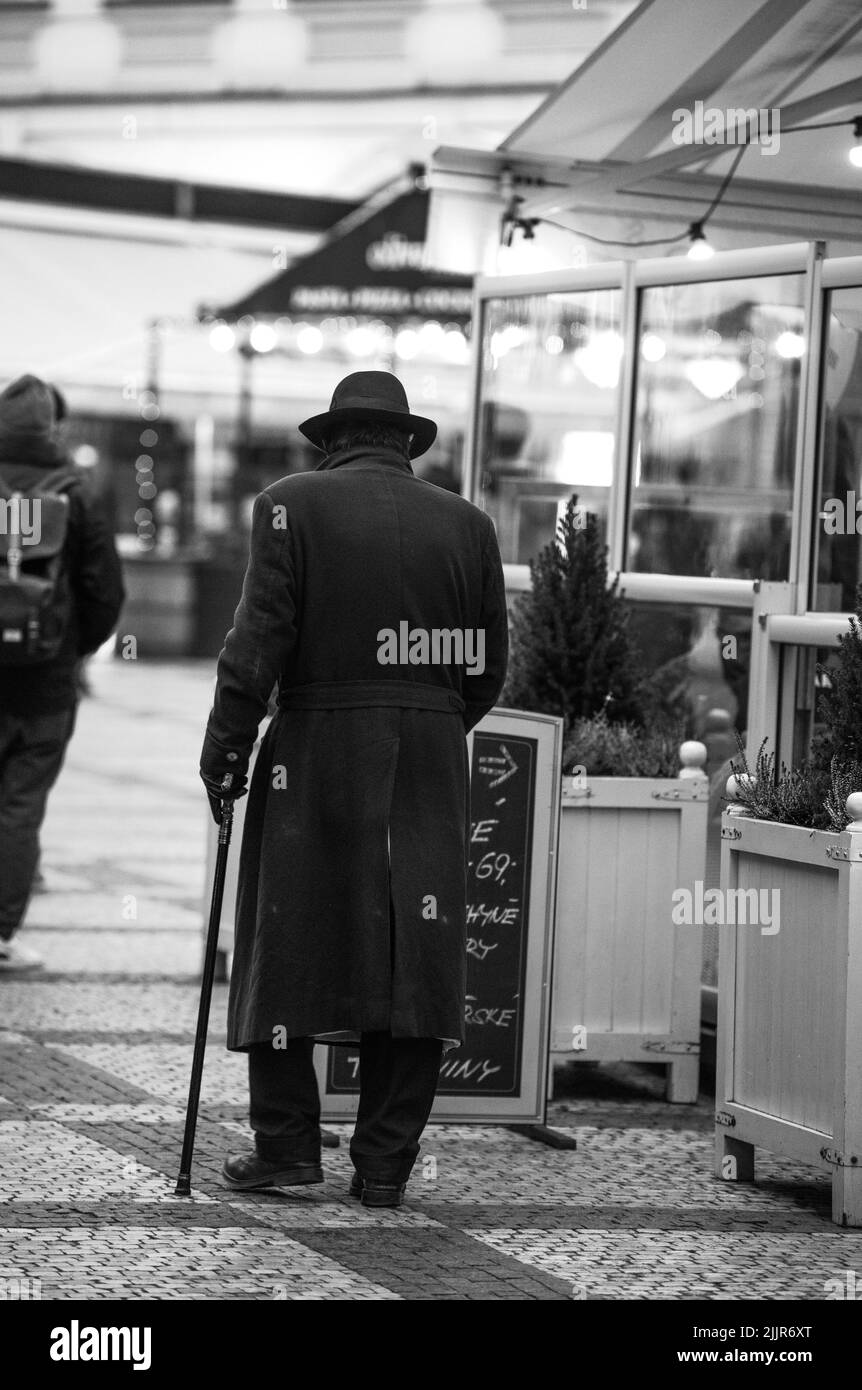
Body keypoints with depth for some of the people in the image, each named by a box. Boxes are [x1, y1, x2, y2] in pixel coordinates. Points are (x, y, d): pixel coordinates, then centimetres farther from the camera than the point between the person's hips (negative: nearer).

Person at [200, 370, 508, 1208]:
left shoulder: (292, 505, -2)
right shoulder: (465, 523, 8)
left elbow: (259, 637, -9)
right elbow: (490, 666, 8)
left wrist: (225, 747, -5)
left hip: (318, 755, -2)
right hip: (431, 769, 3)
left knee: (287, 950, 9)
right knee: (412, 960, 5)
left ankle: (286, 1145, 9)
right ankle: (383, 1166, 6)